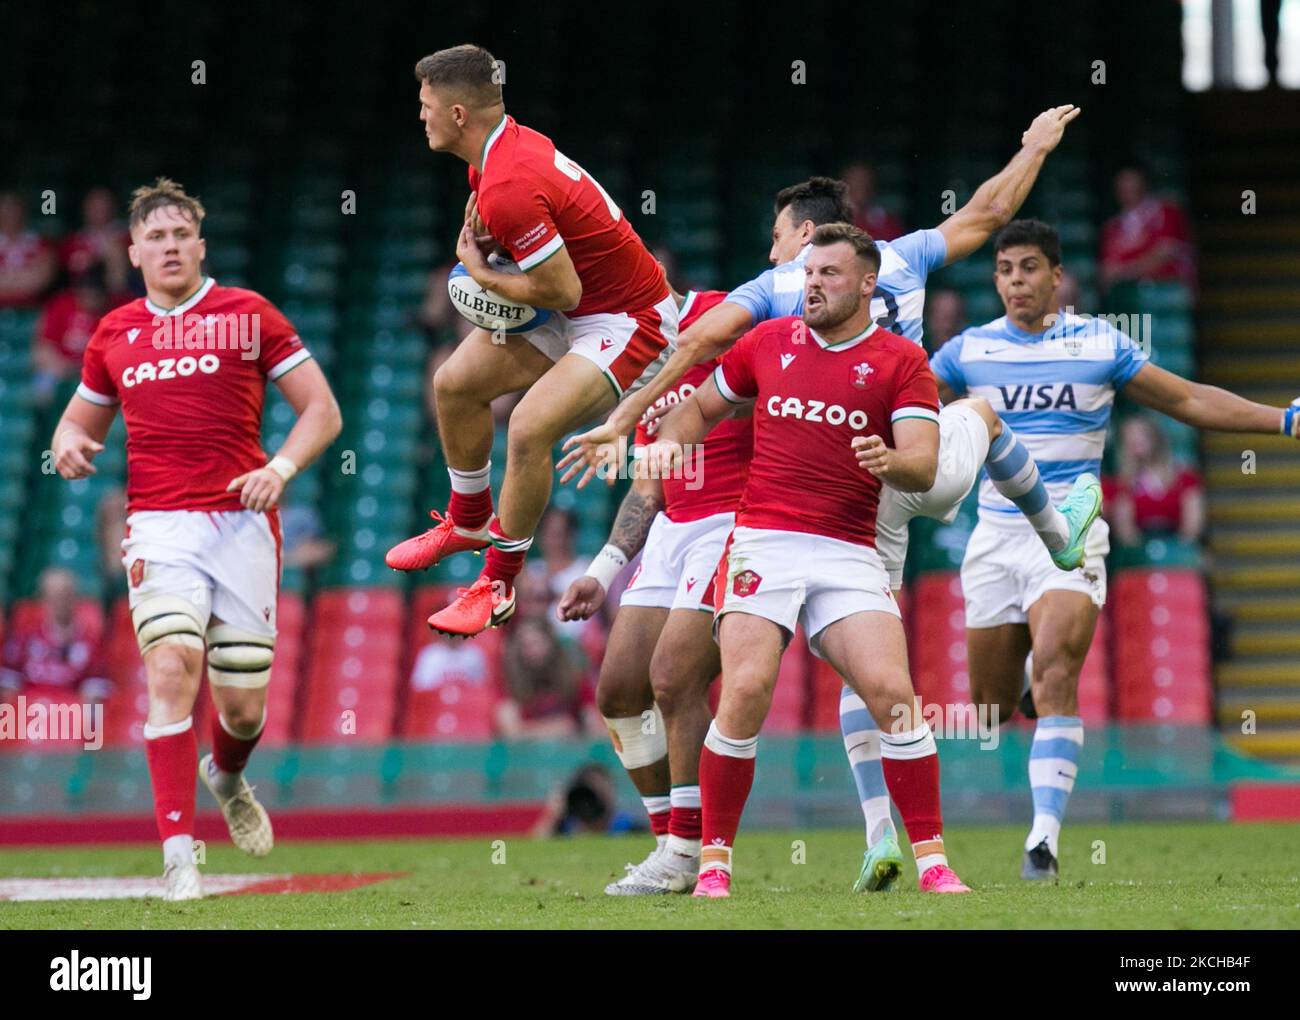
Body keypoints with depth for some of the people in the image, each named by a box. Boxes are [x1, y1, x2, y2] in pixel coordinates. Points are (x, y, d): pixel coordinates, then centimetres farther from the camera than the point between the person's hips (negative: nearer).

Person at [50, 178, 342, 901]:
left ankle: (227, 776, 40)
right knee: (172, 667, -22)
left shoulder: (248, 314, 4)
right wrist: (69, 445, 1)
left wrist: (280, 468, -14)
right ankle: (179, 853, -21)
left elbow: (323, 410, 4)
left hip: (242, 521, -1)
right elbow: (82, 420, 26)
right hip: (159, 527, 1)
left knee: (245, 706, 2)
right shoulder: (115, 333, 12)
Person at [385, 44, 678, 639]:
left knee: (529, 430, -26)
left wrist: (481, 275, -14)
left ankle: (498, 583, -10)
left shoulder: (508, 191, -31)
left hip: (629, 321, -11)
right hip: (578, 312, 11)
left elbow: (561, 290, -28)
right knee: (456, 384, 13)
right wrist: (478, 242, -2)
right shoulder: (505, 142, -1)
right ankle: (469, 521, 34)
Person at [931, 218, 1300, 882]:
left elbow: (1189, 401, 10)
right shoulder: (968, 351, 5)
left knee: (1055, 678, -23)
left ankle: (1045, 834, -27)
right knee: (991, 709, 2)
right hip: (997, 535, 2)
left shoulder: (1099, 344, 3)